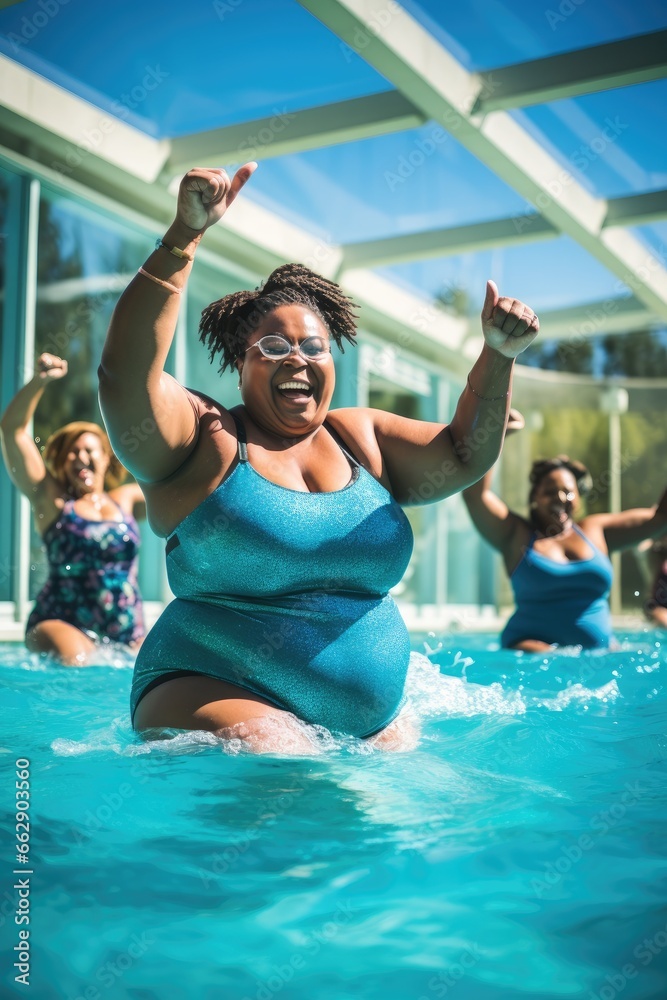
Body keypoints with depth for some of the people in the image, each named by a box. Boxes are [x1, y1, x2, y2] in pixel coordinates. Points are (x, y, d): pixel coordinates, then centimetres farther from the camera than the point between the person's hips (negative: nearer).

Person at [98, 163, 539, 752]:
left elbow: (464, 455, 12)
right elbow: (125, 372, -18)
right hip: (217, 693, -6)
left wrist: (497, 355, -4)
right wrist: (186, 234, -25)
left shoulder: (360, 439, 15)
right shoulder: (205, 439, -2)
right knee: (265, 750, -33)